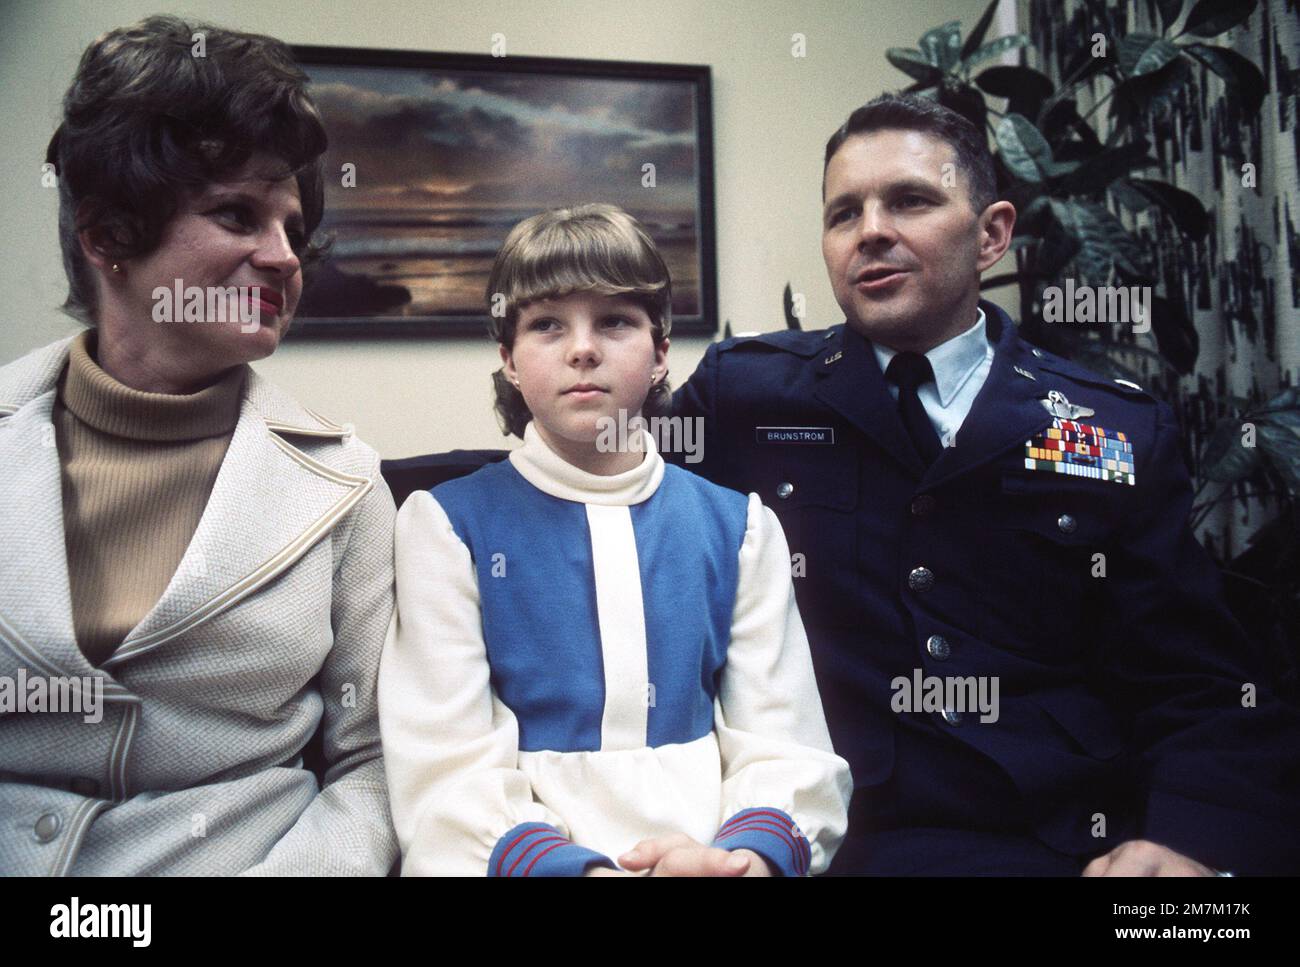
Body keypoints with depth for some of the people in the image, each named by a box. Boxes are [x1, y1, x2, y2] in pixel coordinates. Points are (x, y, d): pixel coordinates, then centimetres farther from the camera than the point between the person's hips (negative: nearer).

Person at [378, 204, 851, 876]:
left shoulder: (737, 526, 8)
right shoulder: (448, 523, 2)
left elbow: (784, 746, 3)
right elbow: (448, 768, -5)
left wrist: (752, 851, -17)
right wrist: (563, 864, -22)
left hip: (715, 851, 3)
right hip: (524, 854, -2)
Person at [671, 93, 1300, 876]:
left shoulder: (1122, 432, 8)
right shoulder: (741, 394, 4)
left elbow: (1205, 695, 5)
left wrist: (1192, 843, -14)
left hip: (1072, 840, 2)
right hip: (828, 841, -1)